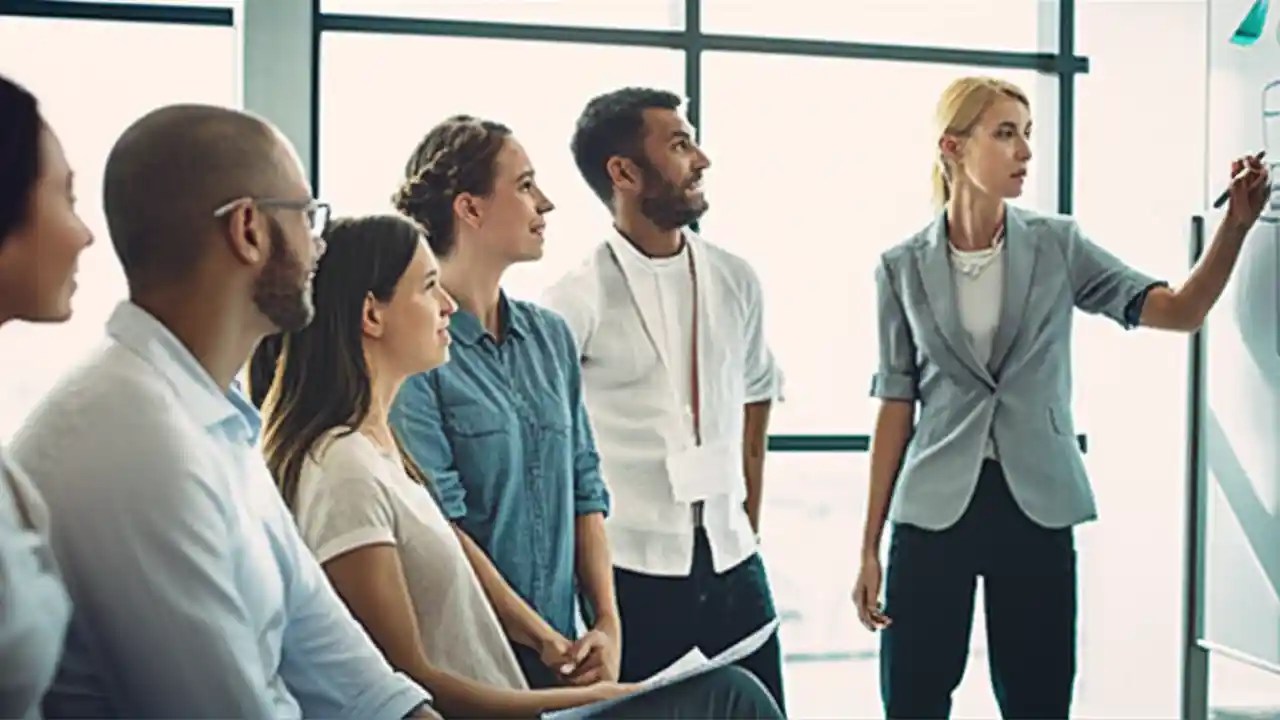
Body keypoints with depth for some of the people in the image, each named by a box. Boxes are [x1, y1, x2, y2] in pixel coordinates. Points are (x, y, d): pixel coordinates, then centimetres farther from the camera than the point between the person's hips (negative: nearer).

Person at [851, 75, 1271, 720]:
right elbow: (896, 406, 2)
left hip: (1037, 508, 1)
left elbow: (1181, 311, -6)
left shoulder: (1057, 246, 2)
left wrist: (1236, 225, -23)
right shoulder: (903, 267, 0)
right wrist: (869, 545, 1)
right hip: (933, 510, -1)